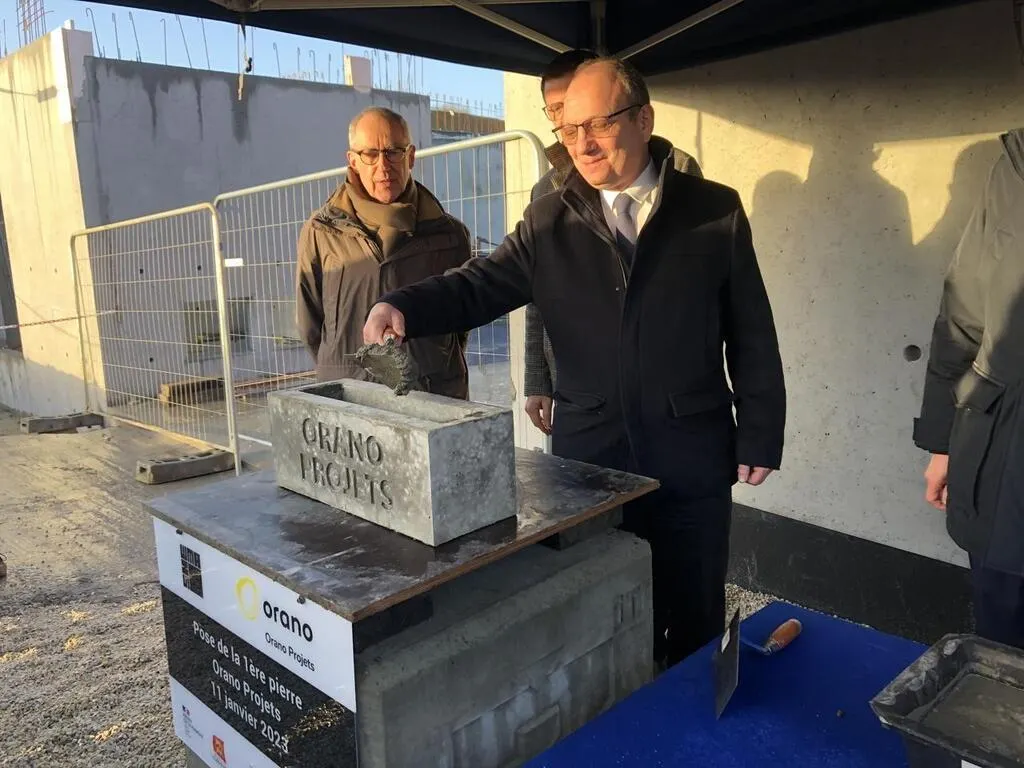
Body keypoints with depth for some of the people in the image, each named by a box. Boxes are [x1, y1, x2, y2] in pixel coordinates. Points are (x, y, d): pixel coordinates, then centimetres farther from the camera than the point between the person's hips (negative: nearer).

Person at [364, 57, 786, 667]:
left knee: (695, 620, 16)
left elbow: (753, 336, 1)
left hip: (692, 456, -1)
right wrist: (404, 306, -22)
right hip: (587, 454, 1)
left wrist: (759, 436, -1)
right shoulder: (550, 221, 4)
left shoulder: (715, 211, 0)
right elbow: (482, 285, -3)